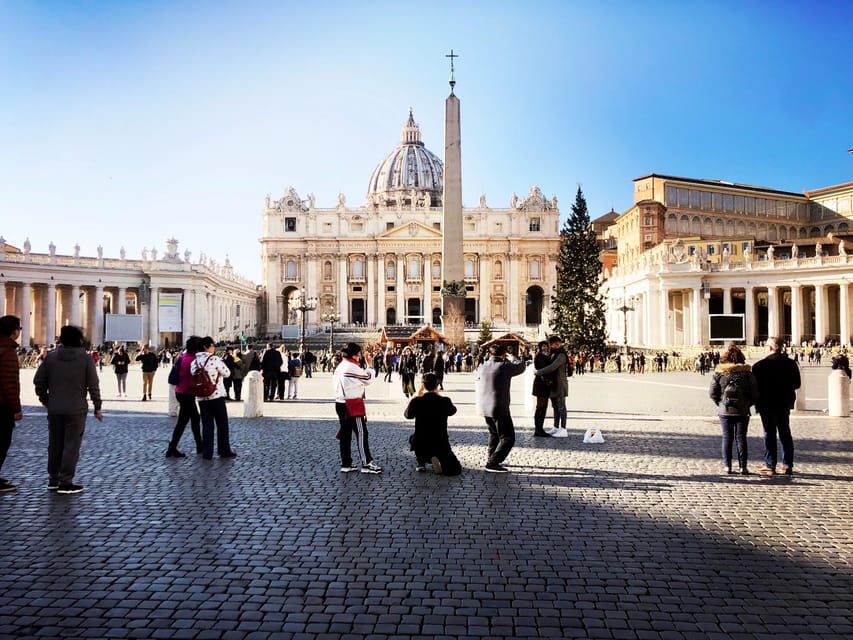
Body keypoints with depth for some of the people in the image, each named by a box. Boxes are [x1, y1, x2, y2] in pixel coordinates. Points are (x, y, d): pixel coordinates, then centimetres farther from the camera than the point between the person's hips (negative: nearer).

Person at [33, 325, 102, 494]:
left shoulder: (51, 357, 3)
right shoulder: (86, 359, -7)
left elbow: (38, 380, 4)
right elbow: (93, 385, -8)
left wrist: (44, 399, 19)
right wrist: (97, 407, 1)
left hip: (54, 409, 4)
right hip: (76, 409, -4)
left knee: (54, 445, 14)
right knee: (71, 445, 1)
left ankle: (53, 480, 23)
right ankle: (65, 483, 1)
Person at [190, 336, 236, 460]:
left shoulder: (194, 362, 4)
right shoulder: (215, 359, -12)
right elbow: (227, 373, -6)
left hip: (202, 398, 5)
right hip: (217, 396, -5)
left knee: (207, 425, 9)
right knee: (222, 424, 9)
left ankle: (207, 453, 7)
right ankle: (224, 450, 17)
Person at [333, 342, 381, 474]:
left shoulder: (340, 366, 11)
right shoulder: (353, 367, -16)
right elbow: (368, 379, -7)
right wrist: (370, 365, 6)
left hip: (340, 403, 9)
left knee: (345, 433, 11)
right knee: (361, 433, -2)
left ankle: (346, 464, 15)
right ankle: (367, 464, 0)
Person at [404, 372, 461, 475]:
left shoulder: (416, 402, -11)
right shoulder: (445, 401, -10)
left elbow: (407, 414, 11)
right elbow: (453, 410, 14)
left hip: (420, 447, 2)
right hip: (440, 445, -2)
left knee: (413, 438, 38)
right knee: (455, 470, 17)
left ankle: (421, 462, 20)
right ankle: (439, 462, -10)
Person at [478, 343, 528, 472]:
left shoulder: (483, 366, 2)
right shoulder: (505, 366, -14)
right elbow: (521, 366, 4)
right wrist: (512, 359, 21)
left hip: (485, 408, 7)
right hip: (500, 409, -7)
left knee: (494, 434, 25)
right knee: (508, 438, -1)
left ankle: (492, 461, 31)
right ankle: (492, 463, -8)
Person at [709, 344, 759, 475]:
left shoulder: (718, 373, -5)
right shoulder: (747, 373, -4)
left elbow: (712, 393, -5)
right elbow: (755, 393, -3)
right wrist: (747, 404, 11)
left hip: (724, 411, 0)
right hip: (742, 411, 0)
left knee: (727, 438, 8)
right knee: (741, 438, 7)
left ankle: (727, 466, 8)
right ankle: (743, 467, 7)